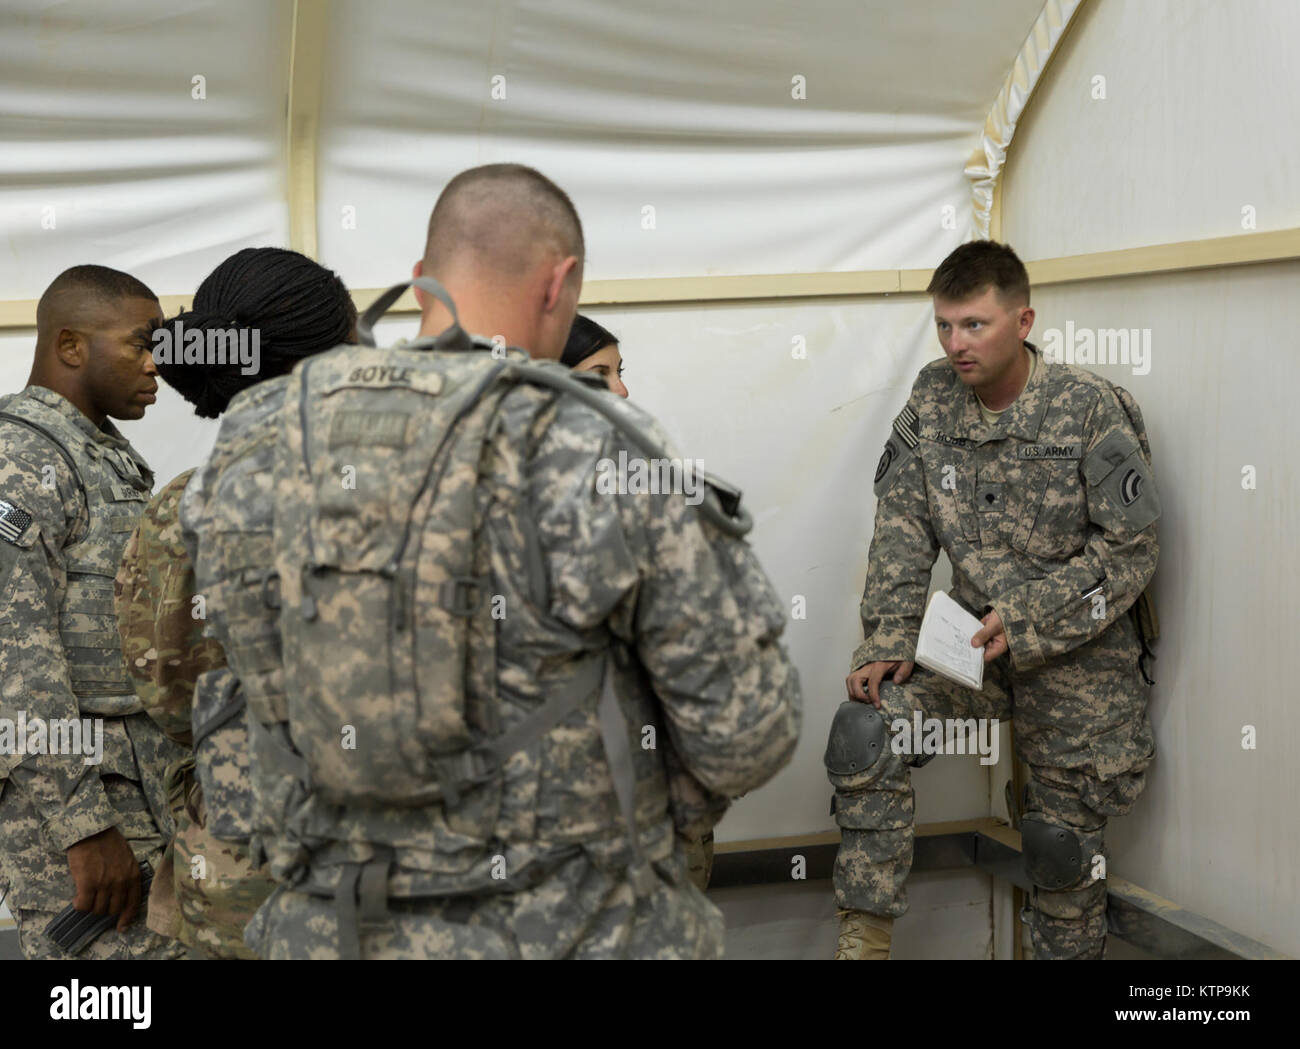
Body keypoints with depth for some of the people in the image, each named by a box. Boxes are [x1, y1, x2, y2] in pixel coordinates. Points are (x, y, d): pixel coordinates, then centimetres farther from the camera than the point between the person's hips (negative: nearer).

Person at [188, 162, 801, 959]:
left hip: (328, 927, 4)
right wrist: (669, 802, 8)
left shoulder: (267, 454, -2)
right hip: (575, 932, -3)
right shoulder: (604, 455, -16)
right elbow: (747, 726, -12)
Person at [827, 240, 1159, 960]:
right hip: (972, 640, 3)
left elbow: (1130, 549, -12)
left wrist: (1026, 621, -21)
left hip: (1076, 655, -3)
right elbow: (902, 531, -1)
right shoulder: (932, 400, 0)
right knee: (866, 726, -21)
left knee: (1063, 846, 4)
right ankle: (863, 938, -12)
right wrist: (889, 643, -13)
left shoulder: (1090, 408, -12)